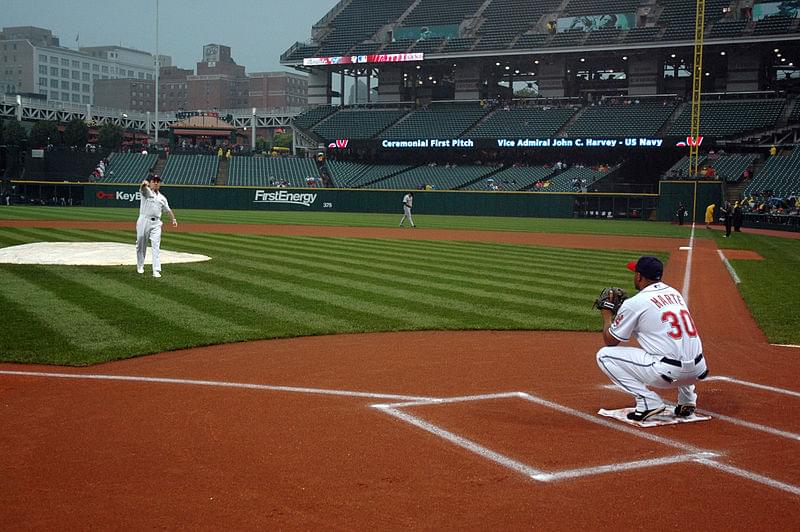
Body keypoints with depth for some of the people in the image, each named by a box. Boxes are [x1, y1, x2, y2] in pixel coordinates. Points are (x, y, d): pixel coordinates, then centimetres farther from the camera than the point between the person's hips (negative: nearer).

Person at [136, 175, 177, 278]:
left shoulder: (162, 197, 18)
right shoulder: (146, 191, 3)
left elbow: (168, 209, 22)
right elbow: (142, 187, -20)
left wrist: (173, 219, 6)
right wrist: (144, 183, -44)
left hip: (156, 223, 2)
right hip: (144, 221, -2)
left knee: (156, 246, -8)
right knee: (141, 244, 6)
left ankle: (156, 270, -14)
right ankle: (140, 266, 25)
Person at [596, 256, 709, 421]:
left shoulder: (634, 303, -4)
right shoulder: (674, 293, 17)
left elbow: (610, 340, 7)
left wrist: (607, 312, 22)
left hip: (670, 373, -7)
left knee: (604, 355, 1)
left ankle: (648, 402, -5)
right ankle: (687, 400, 24)